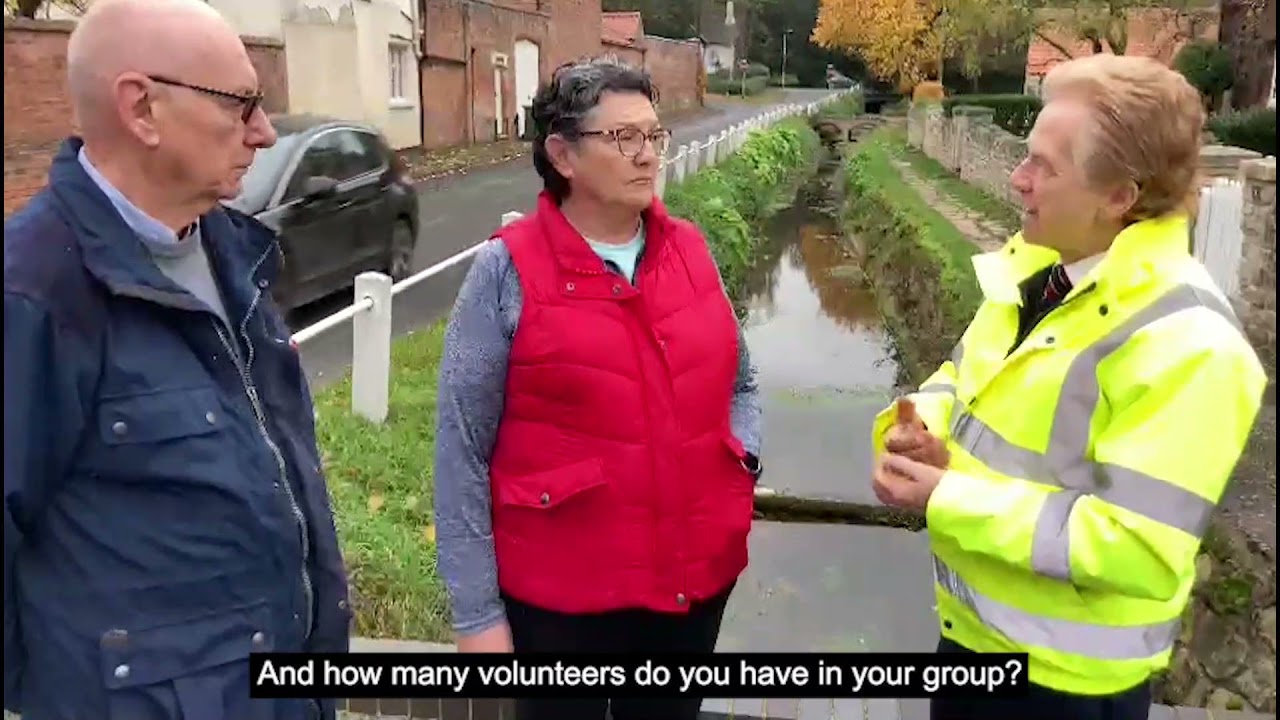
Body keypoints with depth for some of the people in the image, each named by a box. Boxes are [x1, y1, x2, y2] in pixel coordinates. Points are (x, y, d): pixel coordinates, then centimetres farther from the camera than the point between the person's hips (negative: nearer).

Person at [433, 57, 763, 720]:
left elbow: (738, 380, 17)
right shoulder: (508, 271, -11)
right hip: (561, 594, -4)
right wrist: (477, 612, -9)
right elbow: (462, 452, -9)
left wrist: (742, 458, -2)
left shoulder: (690, 250, 2)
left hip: (699, 574, 5)